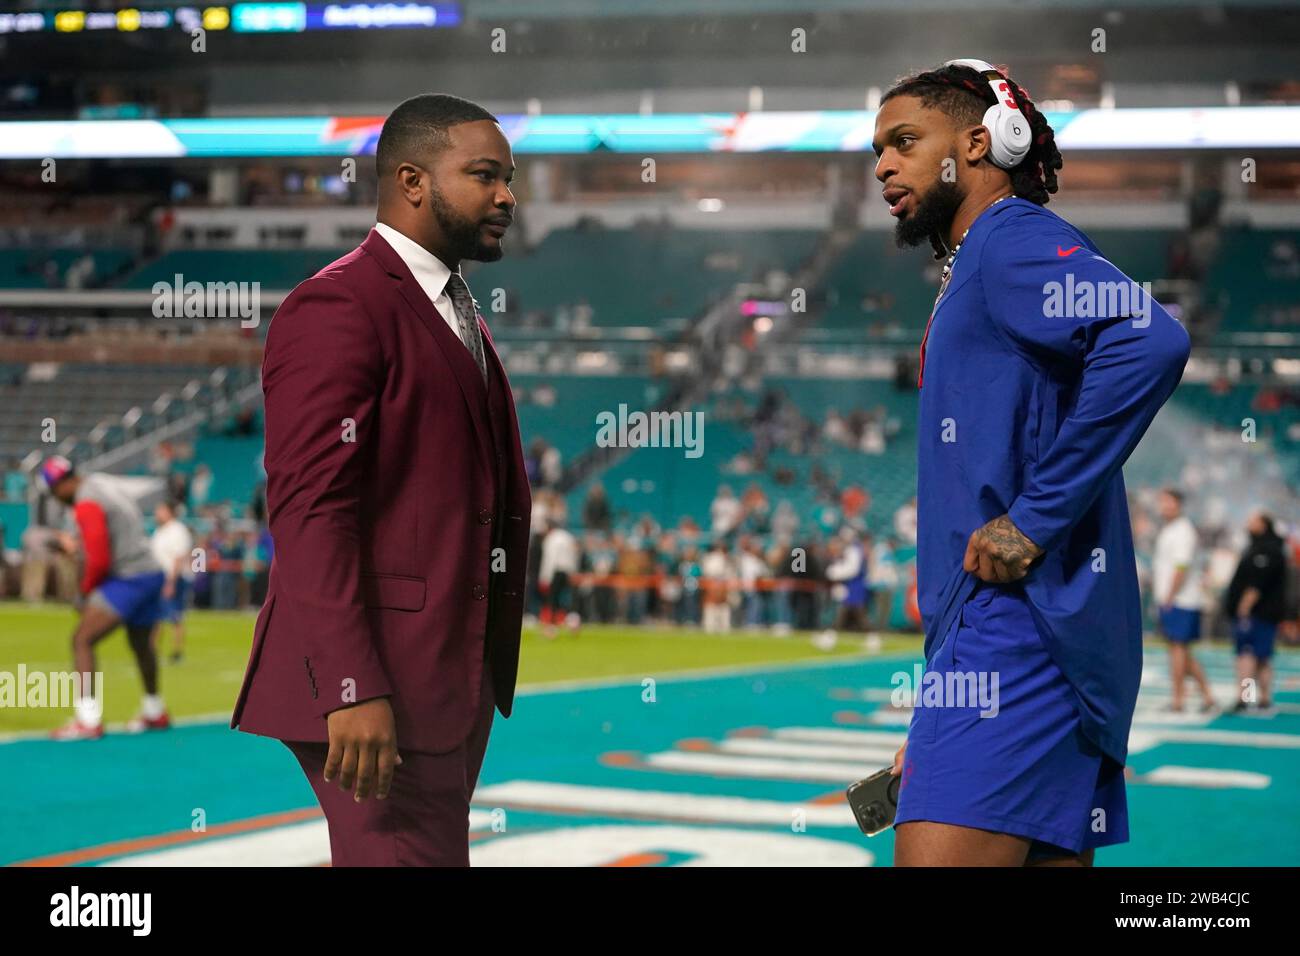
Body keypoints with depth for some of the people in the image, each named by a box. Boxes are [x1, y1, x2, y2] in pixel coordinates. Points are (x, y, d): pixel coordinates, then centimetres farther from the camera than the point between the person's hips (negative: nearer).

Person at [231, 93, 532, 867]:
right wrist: (354, 690, -25)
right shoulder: (338, 308, -10)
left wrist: (486, 669, 16)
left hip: (459, 670, 9)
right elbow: (309, 507, -19)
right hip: (378, 682, -9)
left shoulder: (460, 315, 20)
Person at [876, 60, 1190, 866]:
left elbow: (1149, 340, -24)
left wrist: (1034, 520, -21)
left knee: (936, 854, -19)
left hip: (1018, 626, -10)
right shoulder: (974, 266, 24)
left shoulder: (1011, 238, -5)